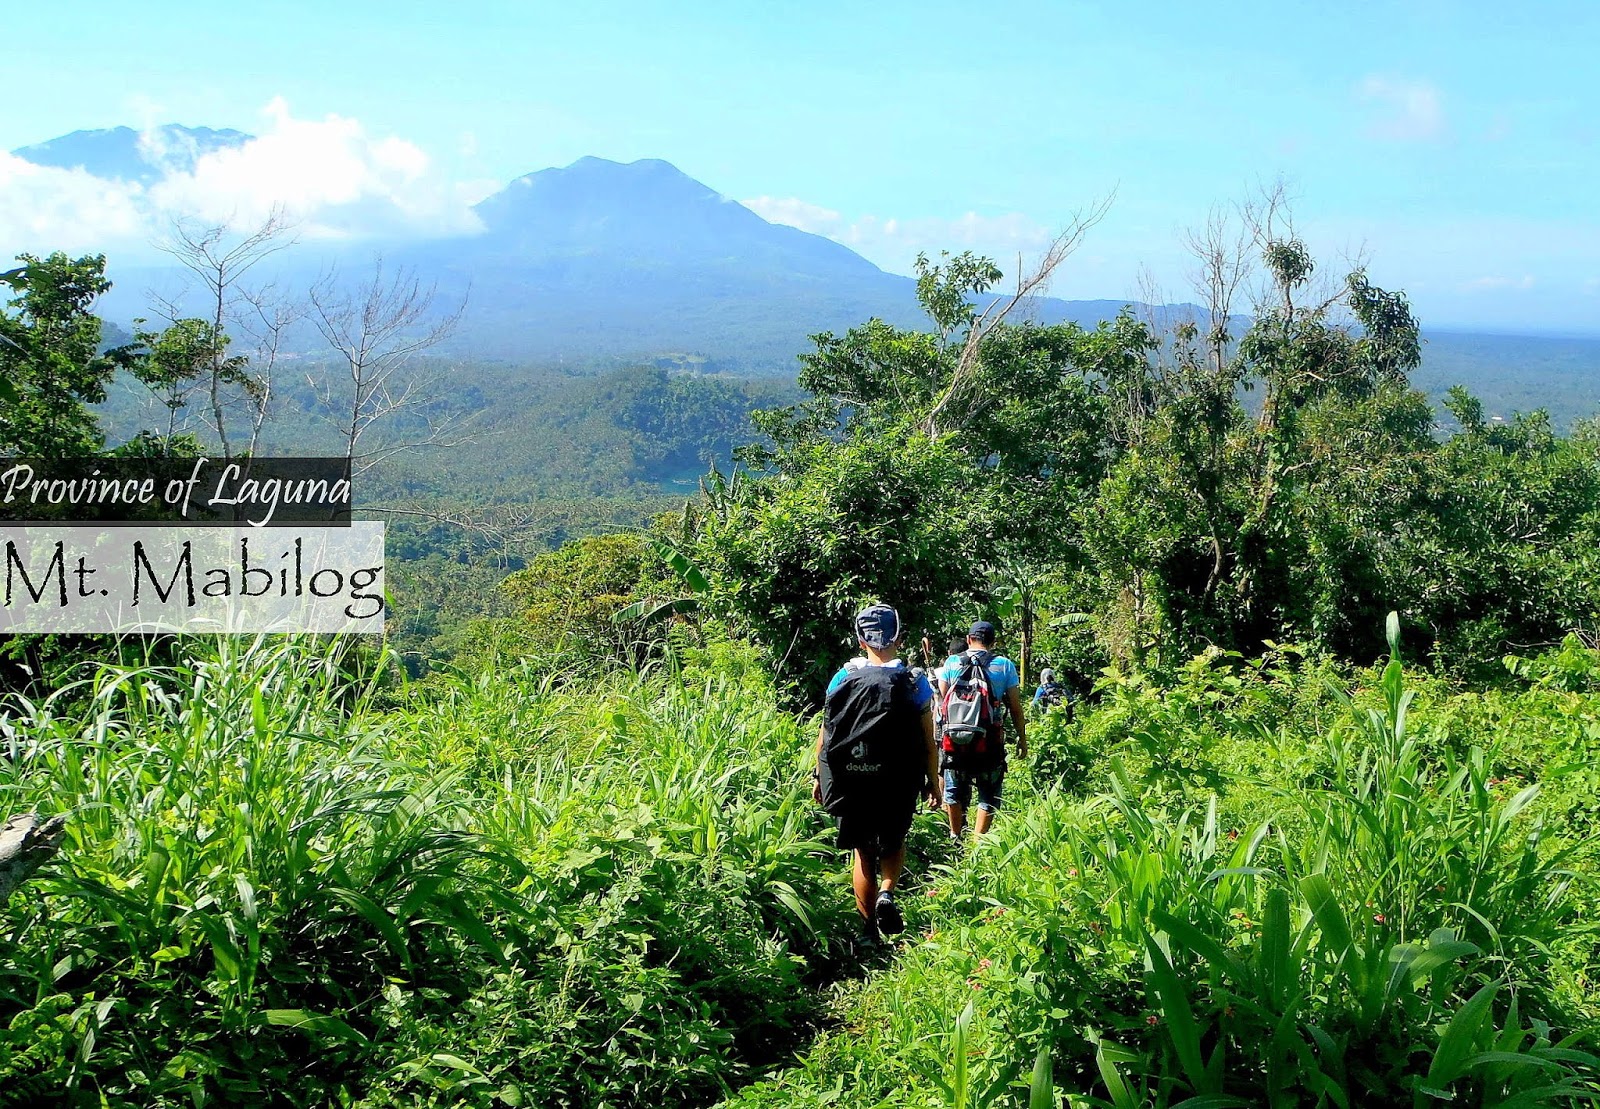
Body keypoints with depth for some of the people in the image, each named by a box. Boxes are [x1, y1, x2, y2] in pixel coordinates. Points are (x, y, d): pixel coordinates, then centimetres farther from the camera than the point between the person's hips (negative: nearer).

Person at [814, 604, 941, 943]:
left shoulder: (843, 678, -3)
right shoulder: (915, 683, -5)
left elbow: (824, 734, -1)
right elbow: (929, 741, -4)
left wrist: (819, 777, 10)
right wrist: (933, 783, 8)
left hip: (851, 783, 1)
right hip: (898, 784, 0)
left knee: (863, 852, 14)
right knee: (893, 844, 23)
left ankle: (868, 931, 16)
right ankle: (887, 893, -4)